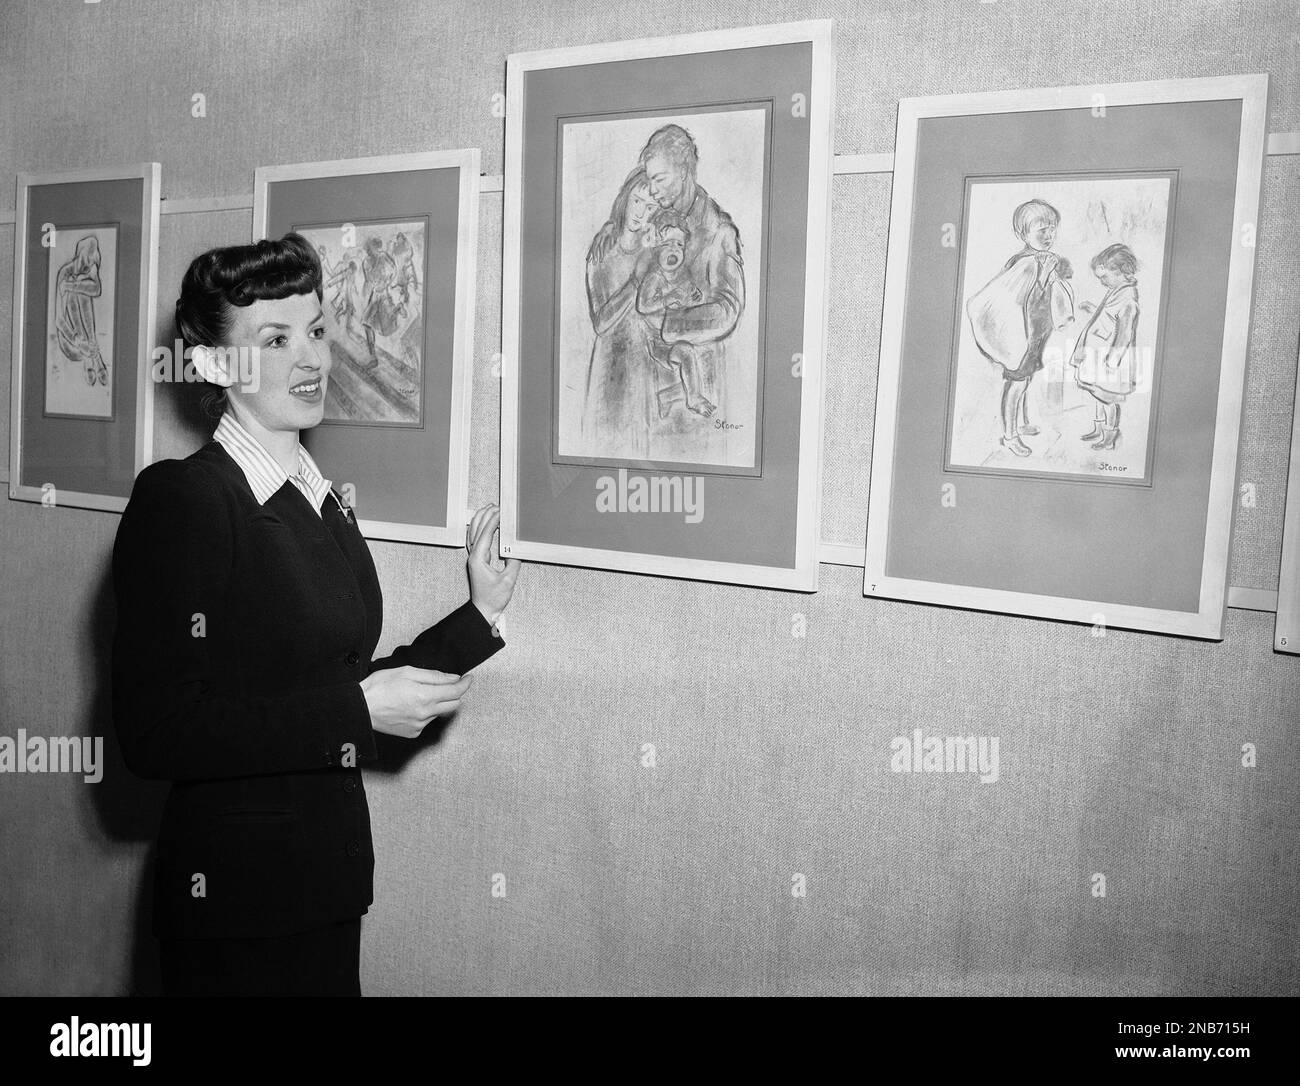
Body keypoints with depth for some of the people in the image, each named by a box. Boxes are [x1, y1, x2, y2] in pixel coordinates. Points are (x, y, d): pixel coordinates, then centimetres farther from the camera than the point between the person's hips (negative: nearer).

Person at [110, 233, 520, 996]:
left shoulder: (325, 504, 7)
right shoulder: (178, 498, -15)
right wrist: (356, 708, -20)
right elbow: (155, 732, -21)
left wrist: (481, 614, 2)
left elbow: (329, 688, 8)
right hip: (234, 897, -6)